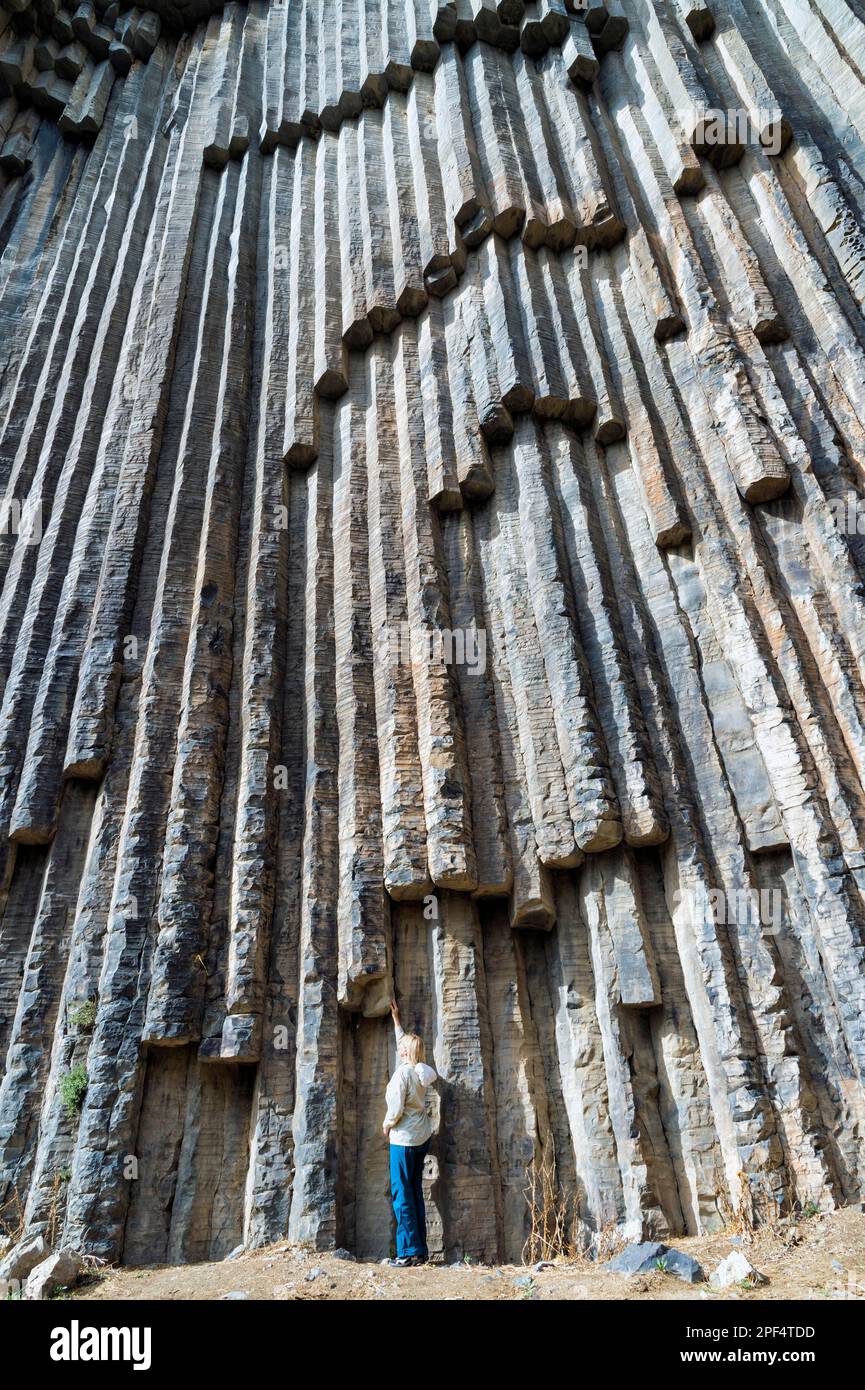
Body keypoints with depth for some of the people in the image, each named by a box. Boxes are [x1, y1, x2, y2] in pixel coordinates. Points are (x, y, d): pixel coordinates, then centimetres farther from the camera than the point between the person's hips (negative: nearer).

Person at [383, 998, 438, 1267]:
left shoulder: (402, 1072, -17)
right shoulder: (420, 1071, 5)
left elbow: (396, 1107, -21)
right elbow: (406, 1044, 21)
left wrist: (387, 1124, -2)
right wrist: (396, 1019, 29)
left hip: (404, 1137, -8)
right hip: (422, 1136, 8)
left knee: (401, 1192, -3)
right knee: (415, 1191, 11)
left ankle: (409, 1251, -5)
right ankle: (420, 1251, 14)